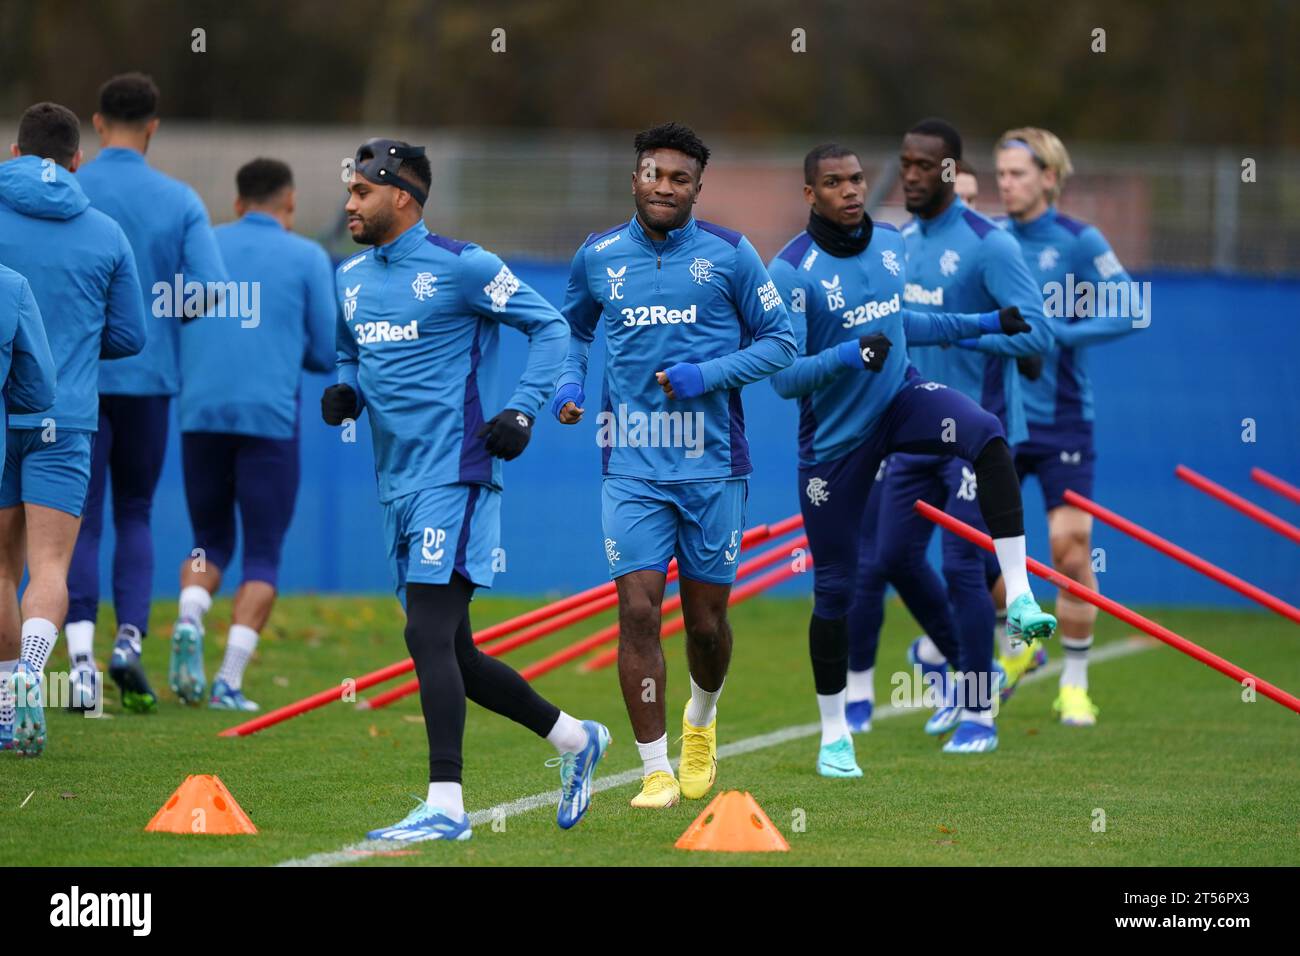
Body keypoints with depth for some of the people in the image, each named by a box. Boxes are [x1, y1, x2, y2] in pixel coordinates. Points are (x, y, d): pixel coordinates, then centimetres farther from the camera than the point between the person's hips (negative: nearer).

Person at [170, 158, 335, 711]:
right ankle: (230, 680, -8)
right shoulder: (308, 259, 5)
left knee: (210, 541, 18)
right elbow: (327, 354, 5)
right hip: (271, 417, -2)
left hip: (201, 414, 2)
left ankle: (189, 620, -12)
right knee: (262, 556, 6)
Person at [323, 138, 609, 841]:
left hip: (454, 478, -8)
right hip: (397, 486, 8)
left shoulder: (459, 267, -8)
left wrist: (521, 412, -13)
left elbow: (549, 327, -4)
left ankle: (445, 805, -17)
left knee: (429, 636, -17)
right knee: (452, 656, 11)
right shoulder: (351, 279, 14)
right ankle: (573, 739, 28)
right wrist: (343, 393, 7)